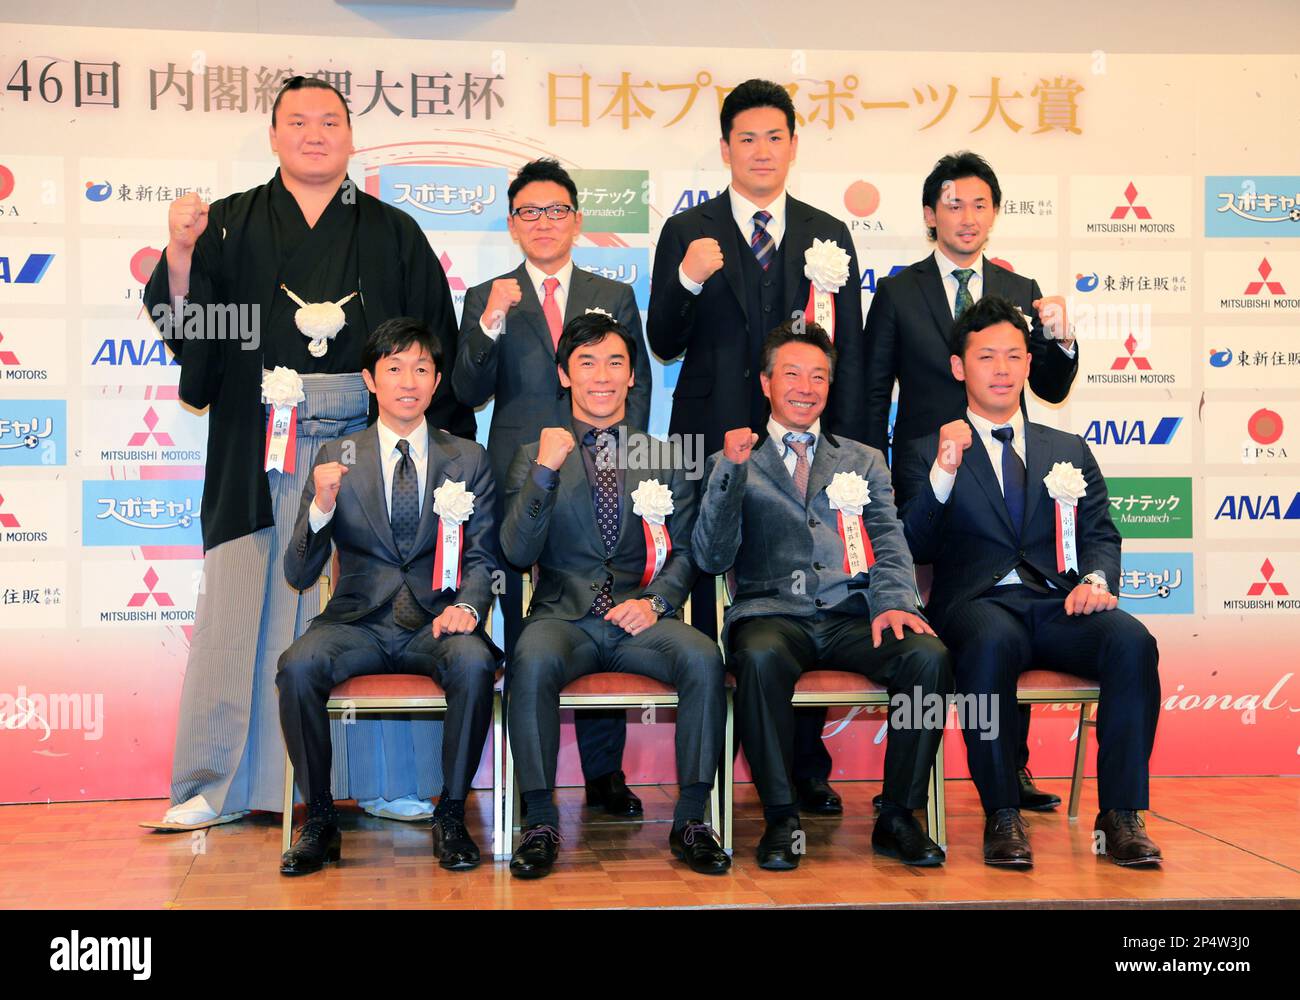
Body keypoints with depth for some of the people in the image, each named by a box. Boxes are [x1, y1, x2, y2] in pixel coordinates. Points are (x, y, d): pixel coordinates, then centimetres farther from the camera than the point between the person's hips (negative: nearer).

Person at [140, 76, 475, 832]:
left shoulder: (394, 235, 11)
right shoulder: (232, 225, 12)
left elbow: (437, 346, 6)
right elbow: (188, 330, 2)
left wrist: (451, 452, -2)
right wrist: (180, 255, -17)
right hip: (260, 455, 1)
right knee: (245, 605, 1)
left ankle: (385, 780, 13)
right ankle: (225, 784, 13)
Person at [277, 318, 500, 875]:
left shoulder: (469, 460, 11)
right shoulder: (336, 458, 8)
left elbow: (483, 558, 6)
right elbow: (298, 576, 2)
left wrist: (467, 606, -17)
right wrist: (322, 505, -17)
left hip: (436, 622, 0)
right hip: (358, 621, 1)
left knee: (474, 662, -33)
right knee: (297, 666, -29)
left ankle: (451, 816, -13)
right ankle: (319, 819, -9)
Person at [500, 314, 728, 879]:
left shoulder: (665, 460, 16)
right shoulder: (534, 457, 11)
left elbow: (684, 552, 12)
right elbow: (517, 554, 0)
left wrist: (655, 601, -9)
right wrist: (544, 471, -11)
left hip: (640, 619, 1)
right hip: (564, 615, -1)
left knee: (703, 658, -29)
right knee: (533, 660, -34)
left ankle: (690, 820, -17)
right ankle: (541, 823, -21)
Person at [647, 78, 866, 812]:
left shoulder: (829, 236, 11)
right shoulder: (687, 233, 6)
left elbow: (849, 351, 9)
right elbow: (664, 344, 1)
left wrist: (848, 450, 3)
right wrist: (686, 279, -18)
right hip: (713, 446, -1)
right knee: (713, 604, 5)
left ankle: (806, 766, 16)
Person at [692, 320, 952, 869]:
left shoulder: (864, 462, 23)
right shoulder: (733, 463, 15)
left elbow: (889, 543, 10)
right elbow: (712, 558, 3)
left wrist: (893, 602, -11)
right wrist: (731, 472, -10)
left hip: (850, 615, 2)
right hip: (772, 612, -2)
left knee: (928, 654, -27)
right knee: (760, 657, -37)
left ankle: (898, 817, -13)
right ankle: (780, 819, -20)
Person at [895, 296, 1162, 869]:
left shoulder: (1069, 451, 24)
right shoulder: (927, 454, 14)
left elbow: (1101, 535, 15)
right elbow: (915, 549, 1)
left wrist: (1096, 580, -8)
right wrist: (943, 472, -13)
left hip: (1059, 605, 3)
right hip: (978, 602, -3)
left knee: (1132, 641, -29)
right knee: (991, 642, -38)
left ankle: (1121, 816, -22)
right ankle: (1002, 816, -27)